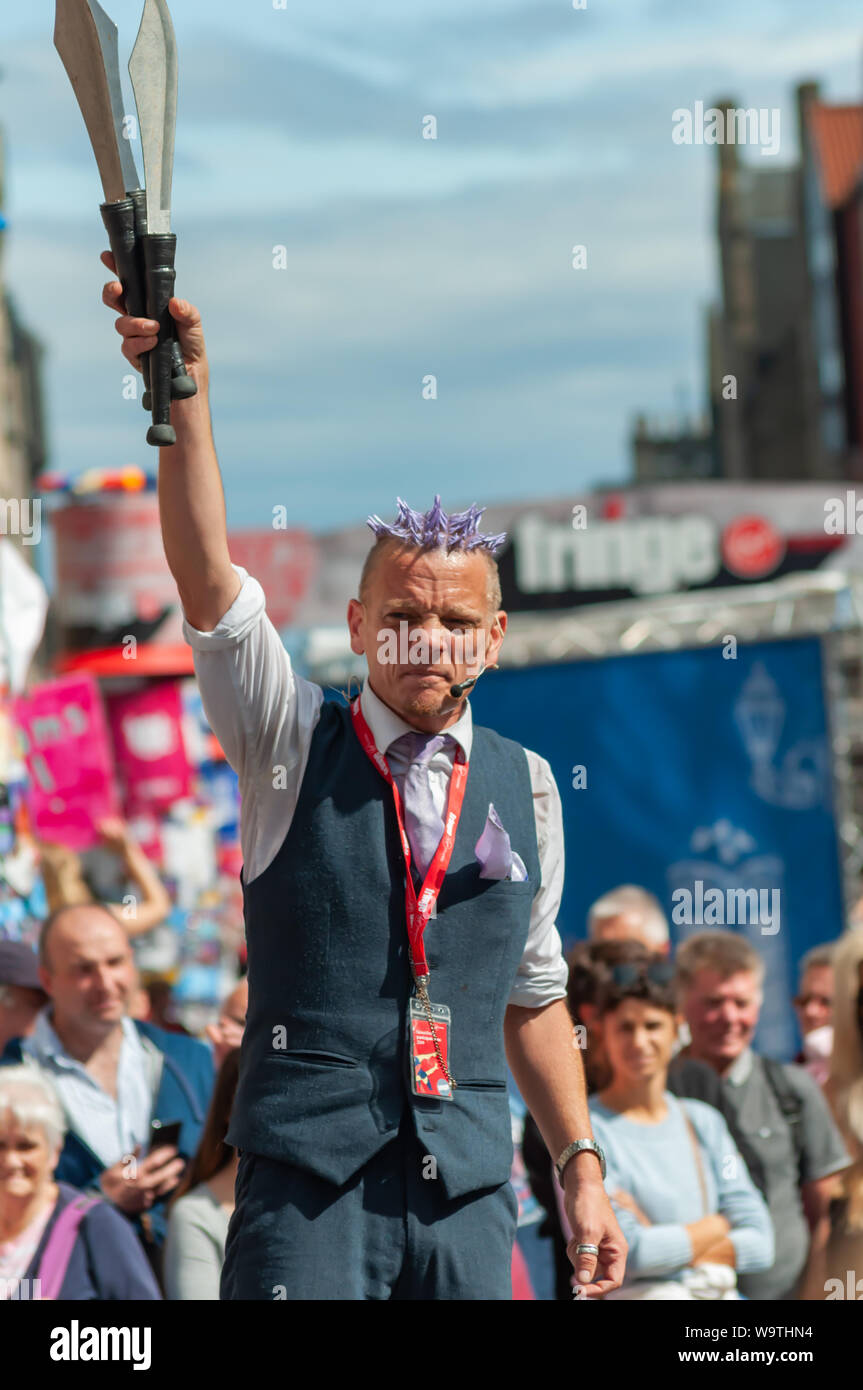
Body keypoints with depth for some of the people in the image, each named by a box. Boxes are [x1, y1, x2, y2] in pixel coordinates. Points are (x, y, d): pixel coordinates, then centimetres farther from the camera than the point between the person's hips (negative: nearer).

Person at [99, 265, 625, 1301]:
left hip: (468, 1188, 3)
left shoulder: (524, 785, 12)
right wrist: (186, 396, -21)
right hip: (306, 1181, -3)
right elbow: (205, 575, -9)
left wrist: (580, 1164, 15)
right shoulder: (293, 746, 5)